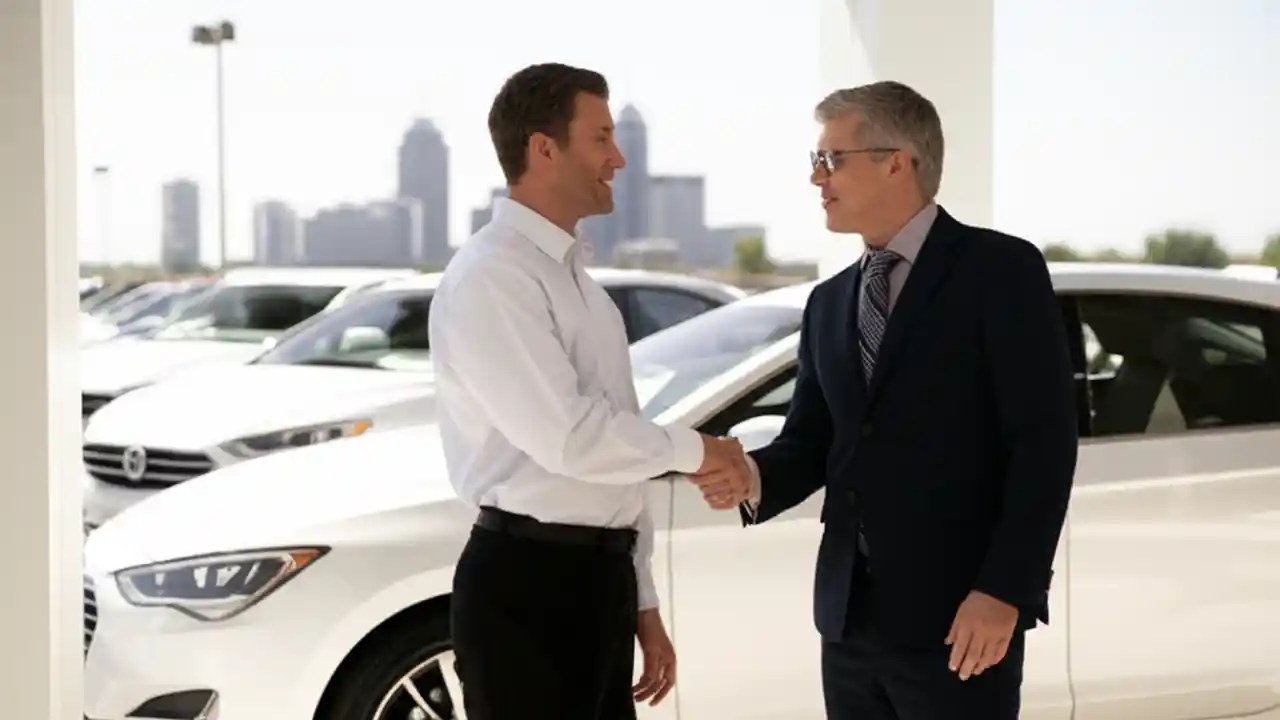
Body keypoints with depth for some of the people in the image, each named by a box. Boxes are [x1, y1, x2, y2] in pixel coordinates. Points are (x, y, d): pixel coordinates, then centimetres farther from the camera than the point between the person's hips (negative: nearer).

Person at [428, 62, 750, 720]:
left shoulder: (580, 283, 16)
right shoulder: (490, 276, -13)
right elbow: (568, 436, -21)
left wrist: (641, 601, 18)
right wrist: (692, 450, -7)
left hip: (600, 578, 9)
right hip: (525, 585, -8)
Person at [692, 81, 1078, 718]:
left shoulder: (1001, 271, -5)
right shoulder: (829, 302, 16)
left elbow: (1044, 442, -11)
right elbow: (810, 441, 15)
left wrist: (1004, 591, -18)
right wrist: (755, 478, -8)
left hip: (959, 617, -6)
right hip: (851, 617, 6)